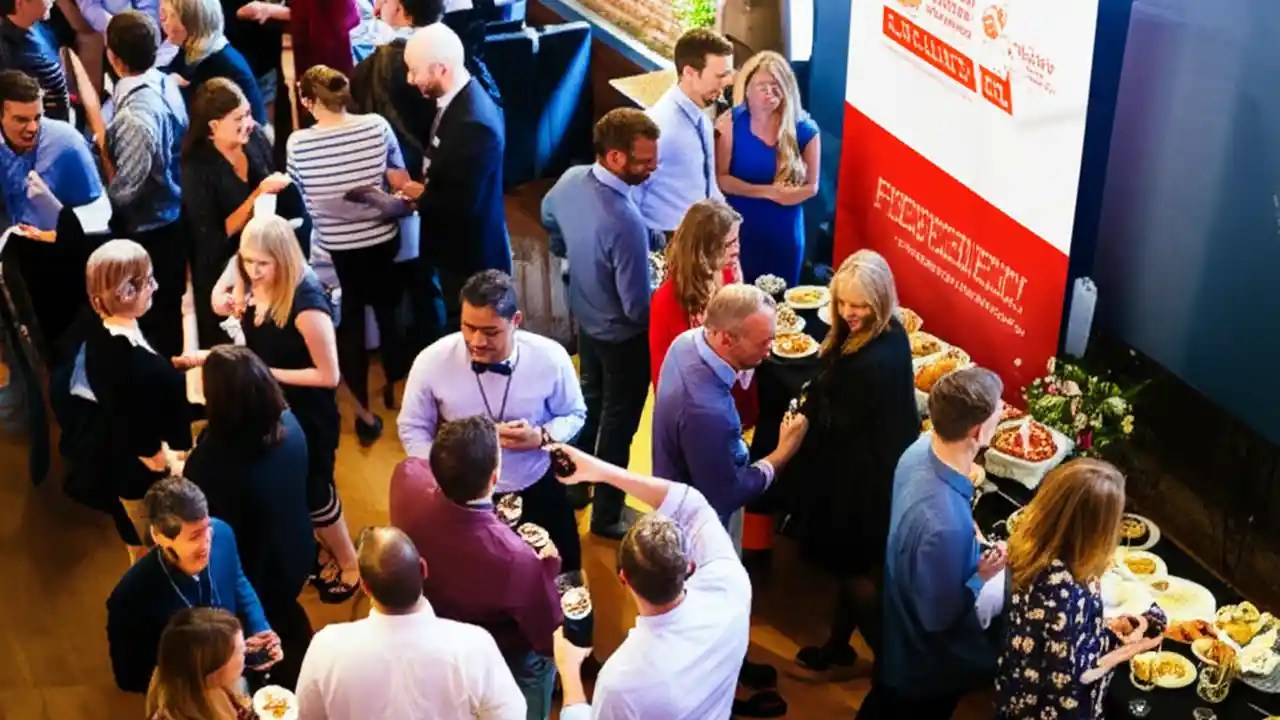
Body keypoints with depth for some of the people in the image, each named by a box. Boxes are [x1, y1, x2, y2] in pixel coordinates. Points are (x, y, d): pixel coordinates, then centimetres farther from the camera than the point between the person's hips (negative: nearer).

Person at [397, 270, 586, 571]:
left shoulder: (550, 358, -19)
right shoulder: (431, 362, -20)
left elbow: (574, 415, -3)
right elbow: (413, 427, -5)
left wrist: (541, 437, -24)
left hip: (537, 490, 1)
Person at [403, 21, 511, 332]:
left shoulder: (473, 123, -31)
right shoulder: (456, 98, -1)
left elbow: (462, 205, -29)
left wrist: (418, 195, -15)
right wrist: (418, 189, -4)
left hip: (470, 257, -9)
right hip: (457, 249, 9)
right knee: (459, 329, 25)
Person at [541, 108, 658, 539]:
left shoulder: (570, 179, -15)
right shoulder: (625, 222, -39)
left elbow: (549, 220, 9)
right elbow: (637, 309, -31)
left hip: (585, 317, 8)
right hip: (623, 334, -7)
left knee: (589, 400, 28)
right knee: (618, 422, 12)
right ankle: (606, 516, 29)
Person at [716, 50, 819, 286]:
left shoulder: (804, 129, -6)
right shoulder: (730, 124, -8)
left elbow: (811, 186, -2)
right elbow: (721, 179, -11)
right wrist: (767, 191, -17)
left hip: (784, 232, 1)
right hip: (739, 229, -1)